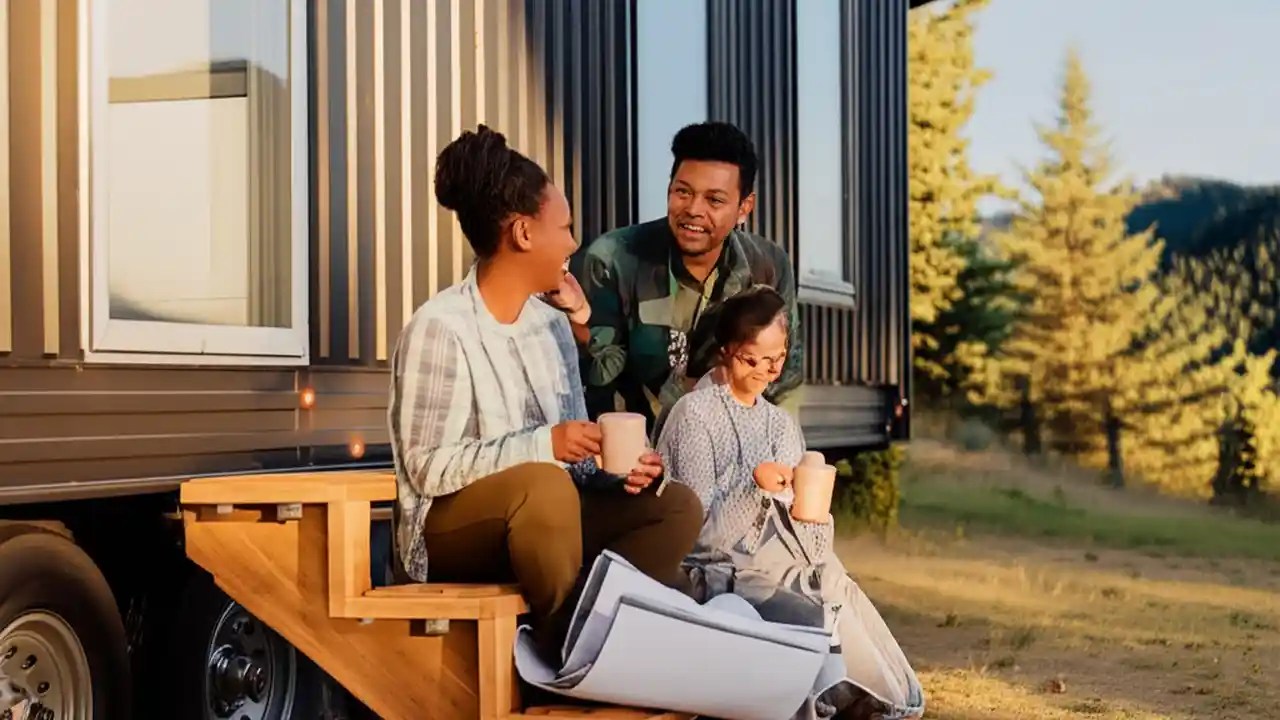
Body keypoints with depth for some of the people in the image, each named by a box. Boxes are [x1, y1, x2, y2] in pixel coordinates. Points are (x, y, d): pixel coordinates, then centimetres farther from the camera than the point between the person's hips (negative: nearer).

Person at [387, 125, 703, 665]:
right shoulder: (441, 328, -14)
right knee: (546, 484, -36)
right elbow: (429, 468, -18)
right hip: (452, 527, -7)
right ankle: (568, 643, -18)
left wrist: (616, 472, -13)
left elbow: (577, 463, 10)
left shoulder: (553, 325, 9)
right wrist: (544, 445, -24)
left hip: (545, 520, 7)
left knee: (677, 506, -10)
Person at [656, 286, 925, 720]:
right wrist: (754, 486, -22)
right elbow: (698, 533, -8)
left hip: (789, 568, 6)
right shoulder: (694, 414, -3)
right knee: (817, 623, -31)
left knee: (851, 610, -22)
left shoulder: (782, 425, 16)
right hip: (725, 574, -6)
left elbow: (807, 539, 14)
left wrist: (813, 516, -9)